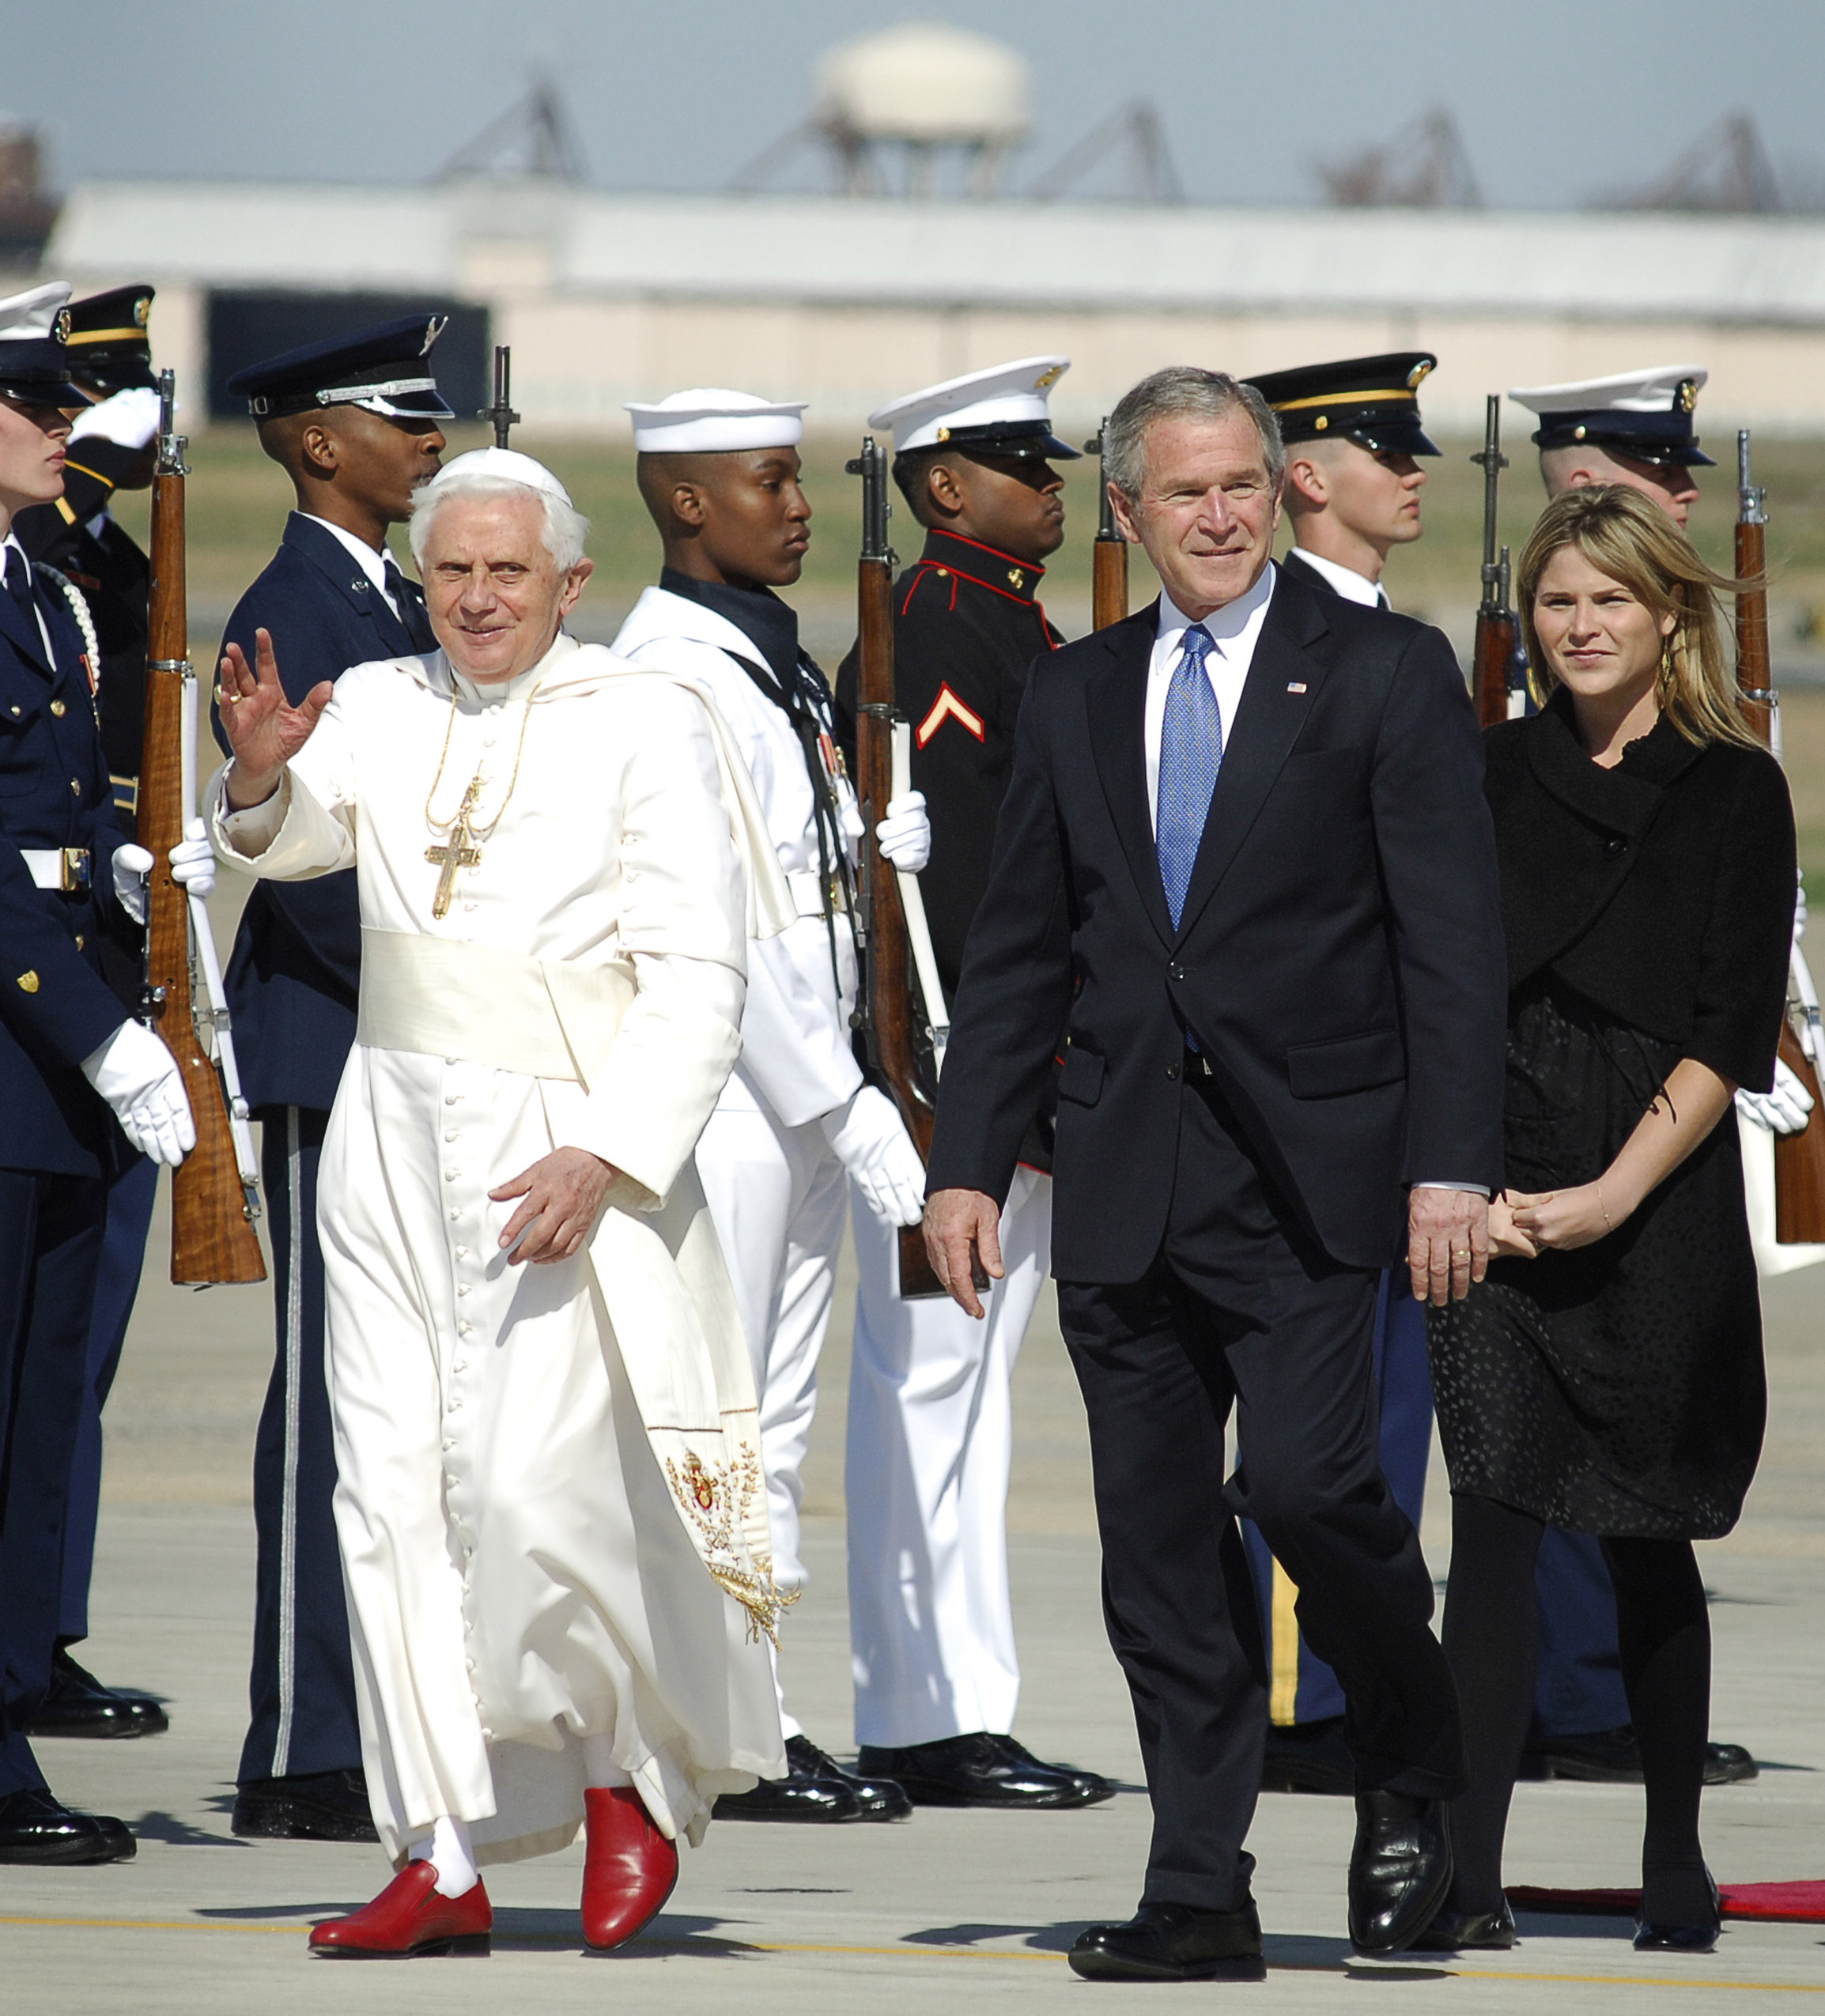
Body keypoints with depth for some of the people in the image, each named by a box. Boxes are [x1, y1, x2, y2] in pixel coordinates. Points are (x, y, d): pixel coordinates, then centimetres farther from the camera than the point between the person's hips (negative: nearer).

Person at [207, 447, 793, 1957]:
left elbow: (697, 981, -9)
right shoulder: (381, 708, 10)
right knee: (395, 1485, 1)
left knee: (528, 1480, -14)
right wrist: (261, 777, -28)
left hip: (565, 1141, -5)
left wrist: (608, 1156, -20)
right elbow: (293, 838, -5)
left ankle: (628, 1775, 11)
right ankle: (445, 1865, 4)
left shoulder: (647, 727, -5)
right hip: (394, 1131, 5)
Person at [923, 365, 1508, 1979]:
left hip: (1304, 1169, -4)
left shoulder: (1385, 673, 0)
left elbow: (1453, 936, -4)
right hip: (1125, 1177, 4)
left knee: (1305, 1481, -17)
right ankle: (1198, 1894, 8)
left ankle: (1415, 1778, 9)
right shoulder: (1075, 697, 13)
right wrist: (970, 1163, 8)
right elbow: (1018, 951, 16)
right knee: (1160, 1546, 3)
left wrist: (1453, 1163, -13)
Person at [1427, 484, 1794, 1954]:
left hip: (1661, 1199, -1)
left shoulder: (1735, 791, 3)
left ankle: (1676, 1864, 19)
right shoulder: (1493, 777, 9)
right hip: (1494, 1201, 1)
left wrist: (1613, 1195, -11)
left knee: (1650, 1542, 6)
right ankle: (1469, 1874, -13)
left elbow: (1734, 1029, -3)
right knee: (1494, 1525, -8)